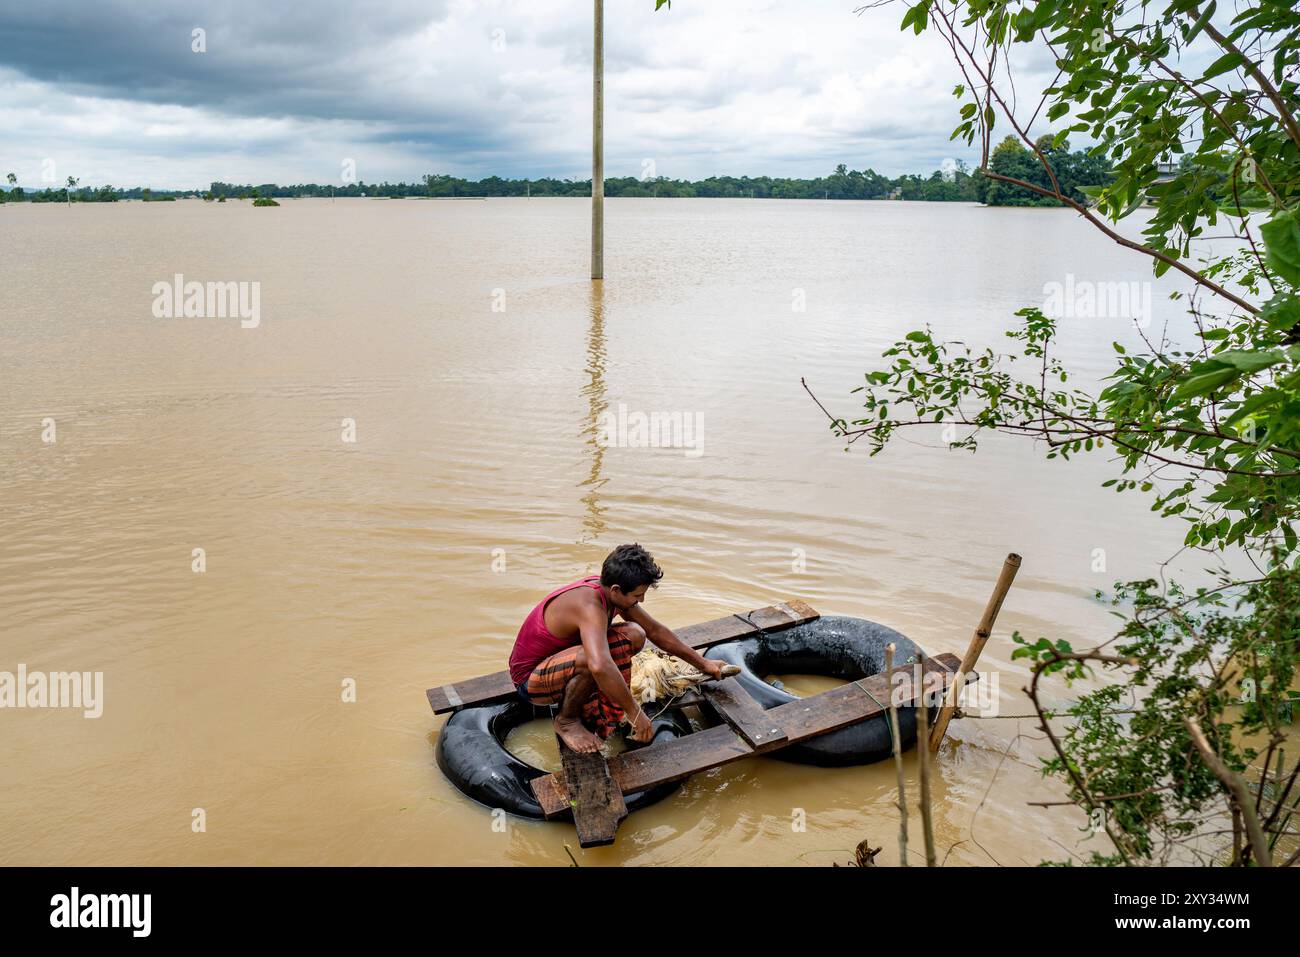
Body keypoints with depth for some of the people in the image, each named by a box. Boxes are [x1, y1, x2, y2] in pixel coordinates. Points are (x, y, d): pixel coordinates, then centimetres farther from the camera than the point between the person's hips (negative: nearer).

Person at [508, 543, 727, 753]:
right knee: (591, 659, -38)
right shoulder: (589, 604, -34)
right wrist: (636, 714, -40)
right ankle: (566, 720, -10)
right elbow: (600, 666, -50)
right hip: (530, 680, -8)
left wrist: (702, 663, 11)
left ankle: (588, 704, 1)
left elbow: (655, 631, 8)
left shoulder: (610, 591, -6)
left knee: (634, 635, -2)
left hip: (559, 659, 9)